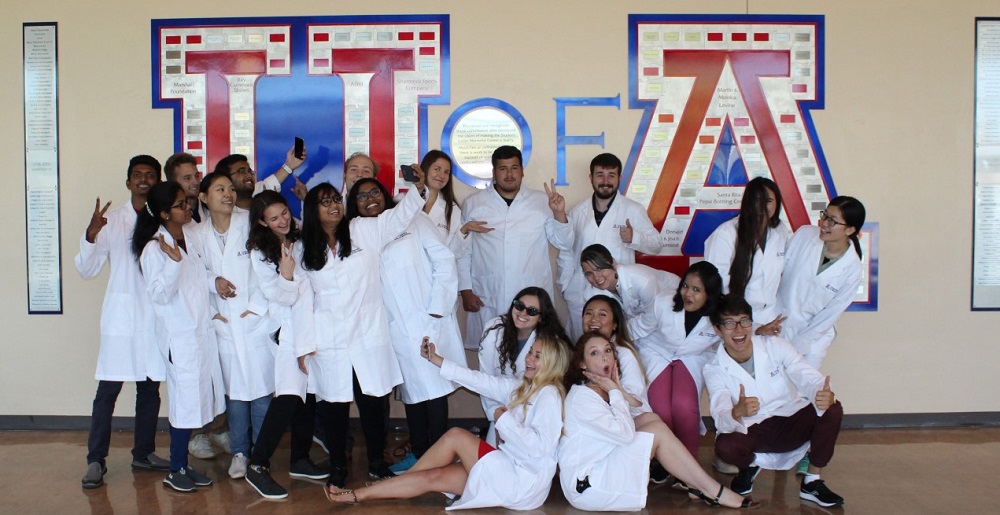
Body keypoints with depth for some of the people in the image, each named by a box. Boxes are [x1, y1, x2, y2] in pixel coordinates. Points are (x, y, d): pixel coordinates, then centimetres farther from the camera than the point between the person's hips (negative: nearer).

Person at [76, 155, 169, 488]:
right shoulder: (112, 221, 1)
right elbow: (87, 270, -1)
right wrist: (90, 235, -18)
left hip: (156, 317, 2)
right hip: (120, 315, -2)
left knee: (150, 388, 10)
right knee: (108, 389, -3)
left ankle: (143, 453, 23)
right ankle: (96, 460, 7)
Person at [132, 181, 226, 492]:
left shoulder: (191, 235, 7)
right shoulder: (154, 249, -14)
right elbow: (159, 294, -19)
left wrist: (215, 282, 7)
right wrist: (174, 261, -28)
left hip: (202, 328, 7)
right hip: (178, 334, -7)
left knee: (197, 396, 11)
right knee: (185, 399, -2)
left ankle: (183, 463, 24)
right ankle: (176, 470, 13)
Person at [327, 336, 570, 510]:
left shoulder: (549, 395, -14)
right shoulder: (523, 387, 13)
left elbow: (540, 446, -24)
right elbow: (482, 381, 11)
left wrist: (504, 419, -16)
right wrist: (438, 361, 11)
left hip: (524, 481, -8)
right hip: (509, 468, 8)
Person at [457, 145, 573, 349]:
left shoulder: (542, 201, 7)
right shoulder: (472, 204, 6)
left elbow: (564, 243, 6)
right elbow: (463, 252, 8)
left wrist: (559, 213, -10)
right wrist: (466, 291, 3)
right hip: (487, 302, 0)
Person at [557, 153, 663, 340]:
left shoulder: (634, 210, 1)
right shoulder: (577, 212, 10)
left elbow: (657, 244, 3)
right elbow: (566, 253, 14)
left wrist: (634, 238, -16)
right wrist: (565, 286, 9)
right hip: (580, 296, 3)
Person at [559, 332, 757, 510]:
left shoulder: (600, 392, 12)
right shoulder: (581, 397, -17)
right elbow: (625, 434, -23)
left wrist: (619, 390, -4)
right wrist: (614, 392, -13)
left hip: (600, 467, 9)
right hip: (585, 485, -9)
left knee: (651, 420, 1)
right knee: (657, 431, -13)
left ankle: (696, 484, -3)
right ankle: (714, 492, -7)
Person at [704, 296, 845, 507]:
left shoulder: (776, 345, -8)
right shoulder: (714, 370, -11)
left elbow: (807, 377, -21)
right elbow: (721, 418, -25)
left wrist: (825, 394, -46)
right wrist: (737, 412, -51)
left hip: (793, 422, 2)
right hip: (752, 432, -2)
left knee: (833, 409, -25)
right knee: (724, 447, -33)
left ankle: (812, 482, -8)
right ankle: (749, 466, 6)